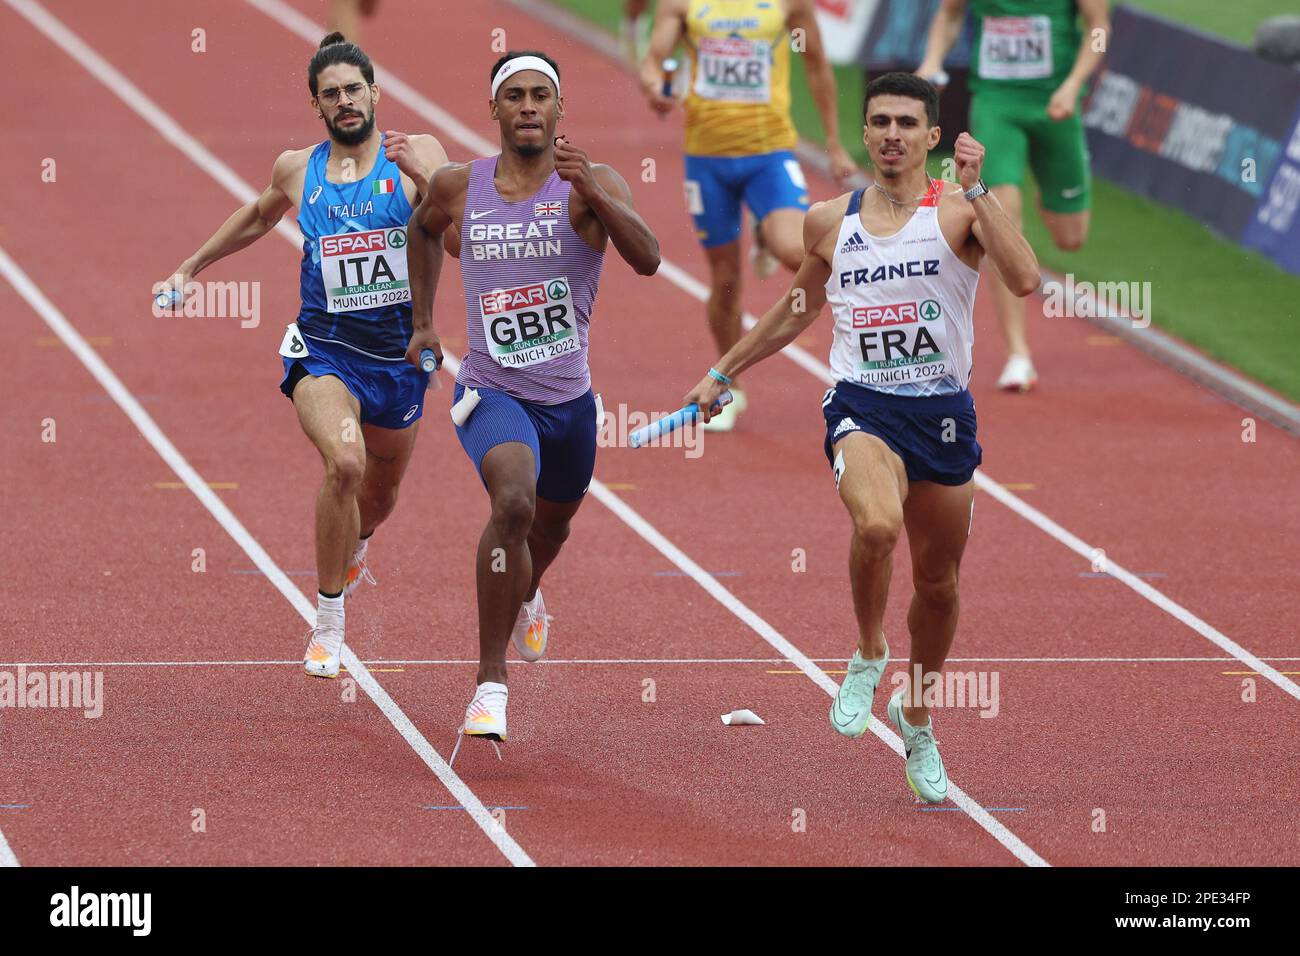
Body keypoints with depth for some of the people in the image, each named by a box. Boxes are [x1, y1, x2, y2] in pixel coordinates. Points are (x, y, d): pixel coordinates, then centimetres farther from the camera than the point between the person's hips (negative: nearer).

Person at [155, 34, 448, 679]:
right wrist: (194, 265, 32)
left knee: (379, 493, 22)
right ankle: (328, 624, -16)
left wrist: (425, 177, -30)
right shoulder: (296, 170, 2)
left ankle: (353, 548, 62)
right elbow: (260, 215, 25)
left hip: (400, 356, 1)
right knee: (345, 461, -30)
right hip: (323, 352, -1)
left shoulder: (418, 156, -5)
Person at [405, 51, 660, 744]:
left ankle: (526, 596, 65)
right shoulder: (458, 187, -3)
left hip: (569, 399, 2)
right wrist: (423, 320, 19)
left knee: (551, 527, 26)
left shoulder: (591, 185, -10)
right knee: (513, 503, -30)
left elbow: (647, 260, -27)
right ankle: (490, 681, -23)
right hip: (492, 395, -2)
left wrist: (592, 192, -40)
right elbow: (423, 229, 21)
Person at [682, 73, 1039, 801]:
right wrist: (724, 373, 29)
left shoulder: (959, 211, -4)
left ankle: (917, 716, 38)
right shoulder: (830, 223, 6)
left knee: (939, 583, 12)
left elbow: (1026, 280, -22)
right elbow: (798, 312, 24)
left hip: (943, 413, 0)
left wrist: (977, 192, -24)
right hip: (862, 409, 0)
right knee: (879, 526, -32)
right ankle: (869, 654, -3)